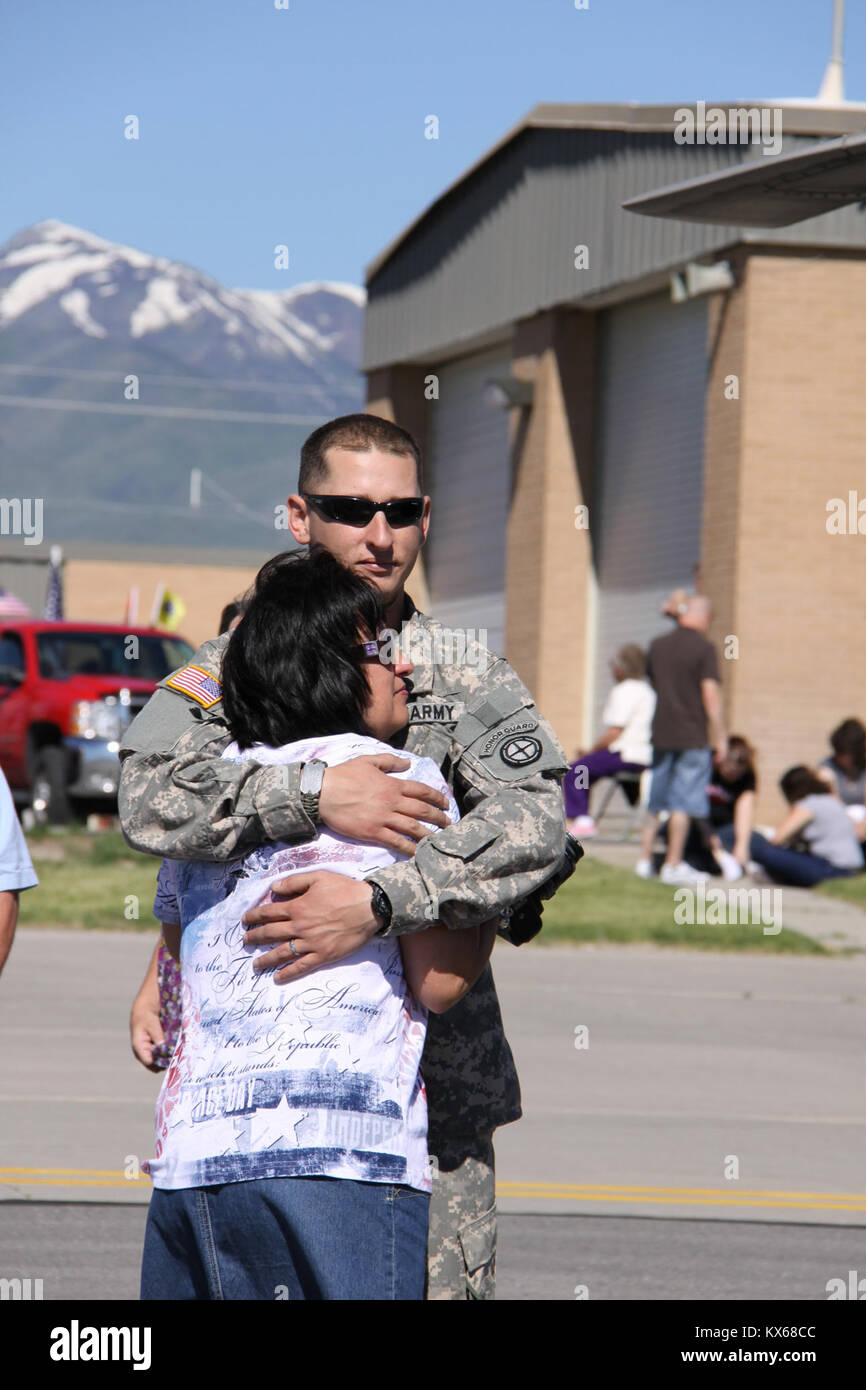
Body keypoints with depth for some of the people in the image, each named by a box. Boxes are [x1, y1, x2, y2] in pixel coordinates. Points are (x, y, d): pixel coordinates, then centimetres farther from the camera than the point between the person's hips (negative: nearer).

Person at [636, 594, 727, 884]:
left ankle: (645, 859, 14)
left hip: (661, 734, 6)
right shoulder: (703, 648, -10)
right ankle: (673, 864, -3)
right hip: (692, 735, -6)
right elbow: (710, 695, -14)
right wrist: (720, 738, -9)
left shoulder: (658, 645, 9)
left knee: (656, 800, 13)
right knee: (683, 802, -3)